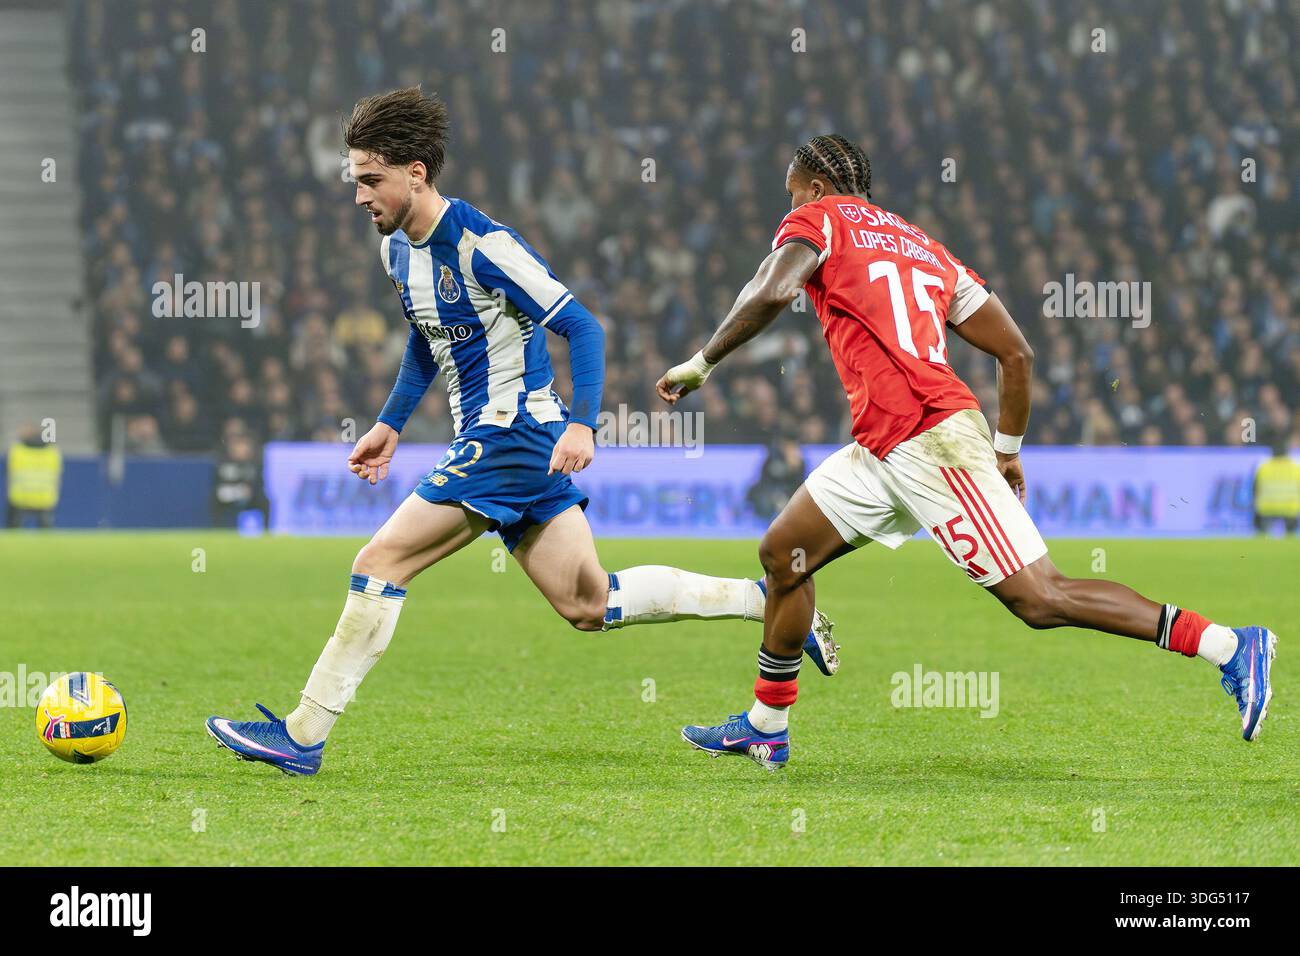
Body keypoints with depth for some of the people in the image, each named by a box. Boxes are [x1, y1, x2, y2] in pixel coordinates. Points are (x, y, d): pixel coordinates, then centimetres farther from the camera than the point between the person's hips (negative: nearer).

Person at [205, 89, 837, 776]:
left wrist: (581, 426, -27)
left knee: (380, 564, -13)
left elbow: (581, 327, -17)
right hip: (492, 440, 10)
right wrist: (390, 423, 24)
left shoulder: (482, 245, -19)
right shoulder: (397, 248, 8)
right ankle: (768, 601, 19)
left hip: (513, 435, -10)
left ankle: (301, 737, -10)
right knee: (587, 606, 11)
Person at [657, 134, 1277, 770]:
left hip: (929, 445, -9)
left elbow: (772, 293, -17)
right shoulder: (921, 245, 24)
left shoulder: (819, 219, 5)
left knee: (1040, 601, -11)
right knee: (782, 553, 18)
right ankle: (765, 728, 27)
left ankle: (1230, 646, -13)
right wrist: (1007, 450, 27)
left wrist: (700, 364, -6)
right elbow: (1016, 353, 19)